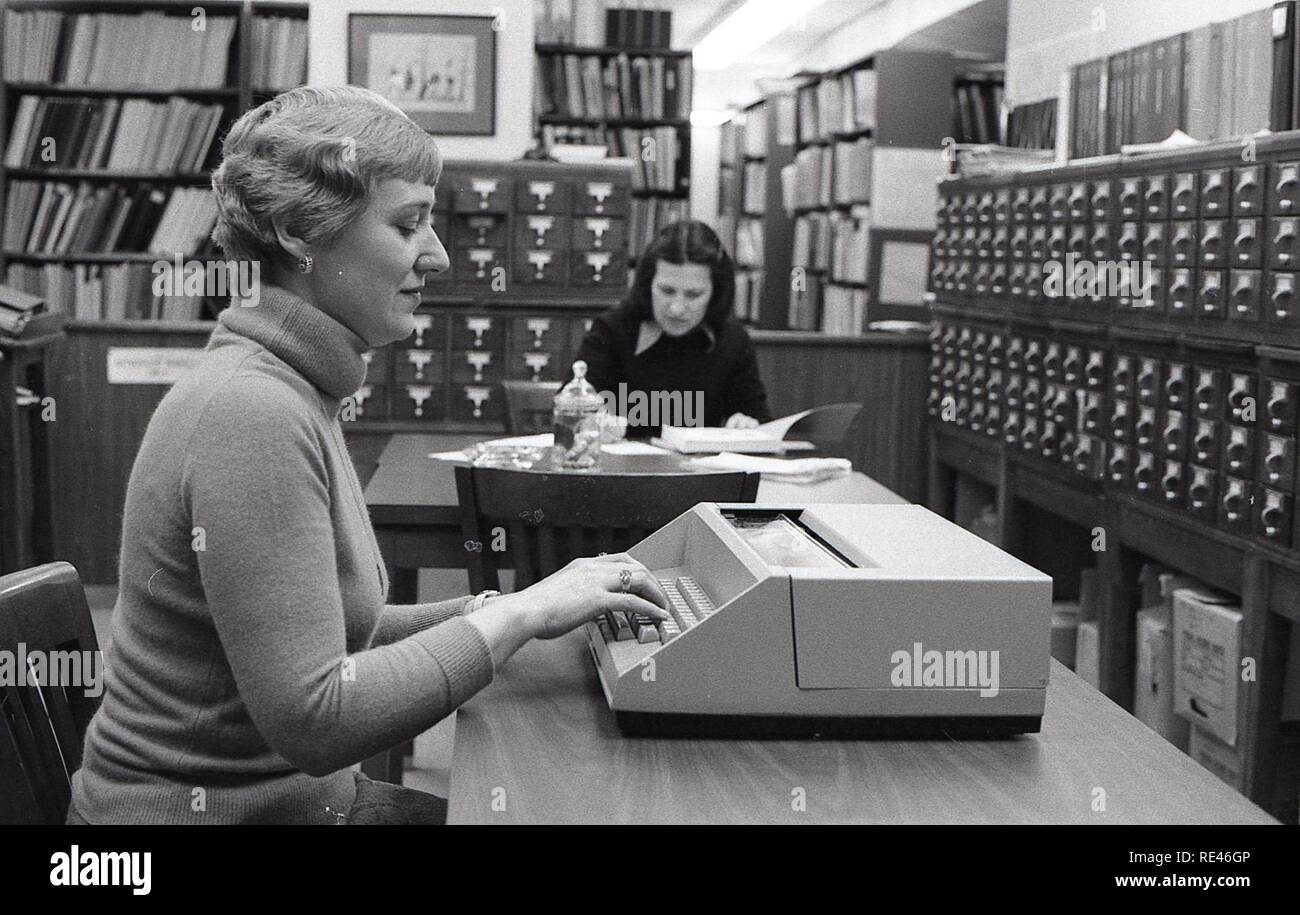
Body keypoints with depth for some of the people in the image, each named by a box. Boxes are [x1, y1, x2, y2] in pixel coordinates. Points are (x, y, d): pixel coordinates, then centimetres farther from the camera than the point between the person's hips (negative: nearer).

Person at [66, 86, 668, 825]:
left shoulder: (296, 391, 6)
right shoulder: (253, 414, -23)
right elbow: (312, 719, -26)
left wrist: (481, 611, -2)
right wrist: (520, 612, -20)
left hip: (310, 791, 8)